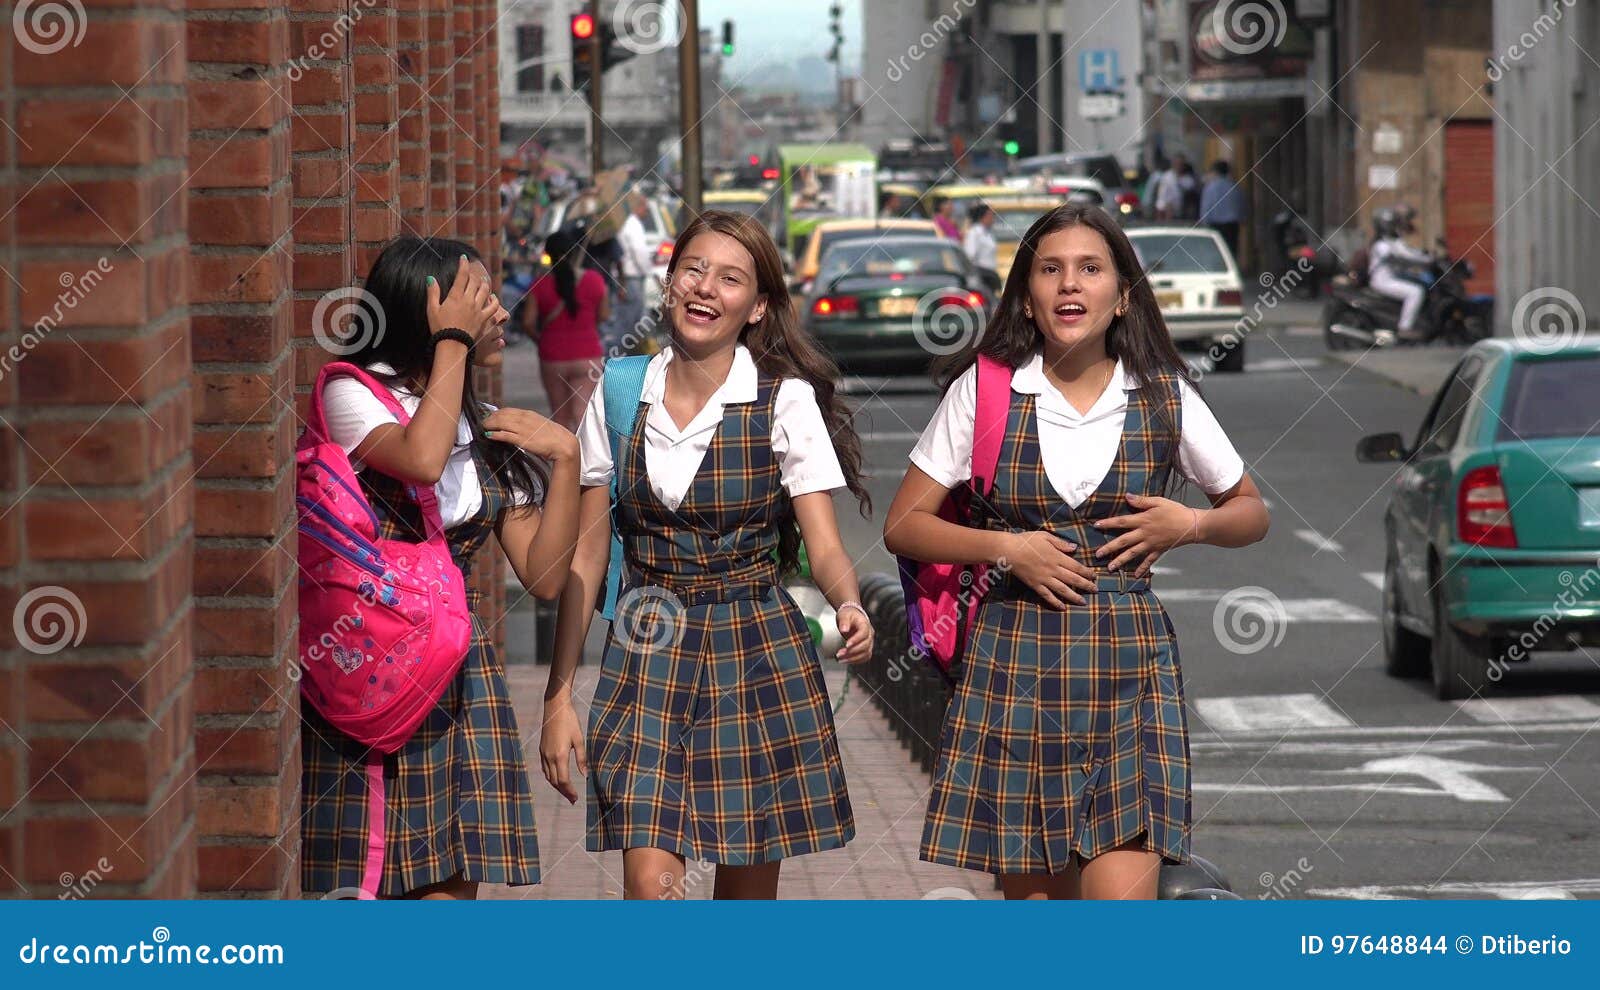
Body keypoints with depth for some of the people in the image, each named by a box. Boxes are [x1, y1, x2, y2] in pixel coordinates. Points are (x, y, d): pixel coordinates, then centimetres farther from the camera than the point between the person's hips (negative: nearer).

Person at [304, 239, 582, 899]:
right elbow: (422, 461, -27)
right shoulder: (353, 395, -4)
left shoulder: (492, 431, 14)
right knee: (364, 886, -7)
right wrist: (454, 342, -15)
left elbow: (544, 576, 8)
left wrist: (565, 458, -1)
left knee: (451, 883, -1)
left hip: (457, 672, 5)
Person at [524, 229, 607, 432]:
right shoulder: (594, 280, -4)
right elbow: (604, 315, 4)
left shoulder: (540, 285, -5)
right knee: (582, 411, -6)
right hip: (587, 356, -1)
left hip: (553, 359, 1)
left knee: (560, 414, 13)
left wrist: (540, 339, 12)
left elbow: (528, 323, -7)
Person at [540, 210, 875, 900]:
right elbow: (586, 554, 5)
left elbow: (825, 545, -9)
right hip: (648, 655, 1)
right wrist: (558, 697, 2)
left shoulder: (786, 401, -5)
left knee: (748, 891, 4)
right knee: (650, 884, -12)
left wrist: (848, 606, -32)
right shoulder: (620, 396, 1)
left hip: (758, 651, -1)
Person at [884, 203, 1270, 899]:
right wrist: (1005, 547, -9)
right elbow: (903, 526, 5)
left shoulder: (1165, 398, 5)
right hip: (1013, 660, 0)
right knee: (1030, 891, 5)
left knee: (1121, 892, -13)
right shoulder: (982, 390, 2)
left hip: (1127, 662, 0)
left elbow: (1250, 512, 17)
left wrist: (1189, 524, -4)